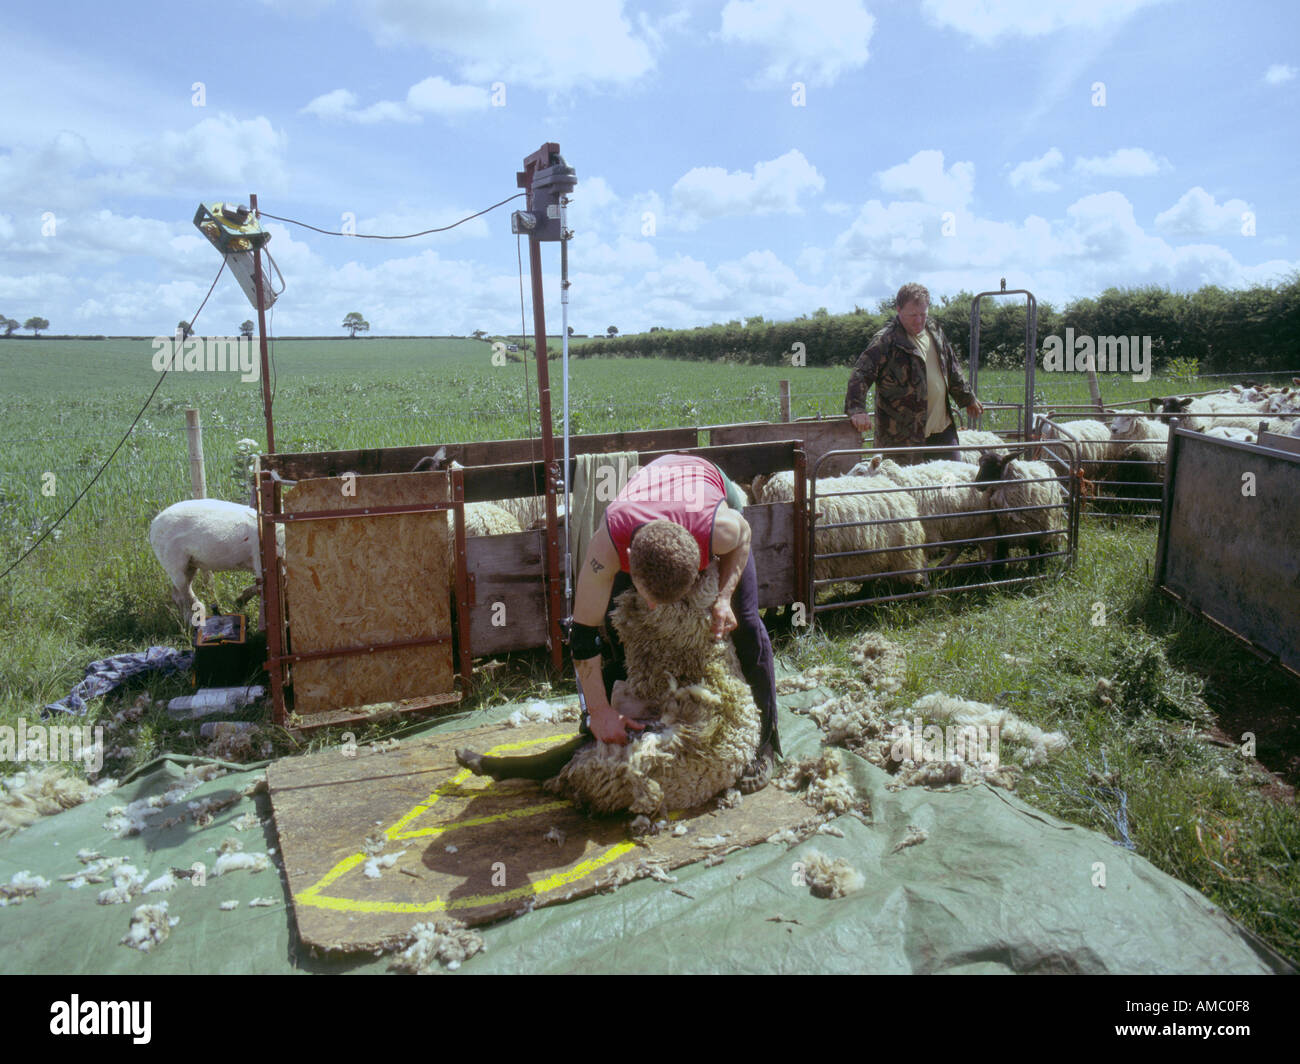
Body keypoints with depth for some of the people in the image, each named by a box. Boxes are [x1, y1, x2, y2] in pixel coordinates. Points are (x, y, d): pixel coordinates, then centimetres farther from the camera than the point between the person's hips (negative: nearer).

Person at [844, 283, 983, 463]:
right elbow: (861, 375, -18)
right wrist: (857, 409, -32)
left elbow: (952, 371, 27)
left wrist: (968, 398, 34)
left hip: (942, 429, 7)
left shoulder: (935, 332, 13)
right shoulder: (886, 341, -10)